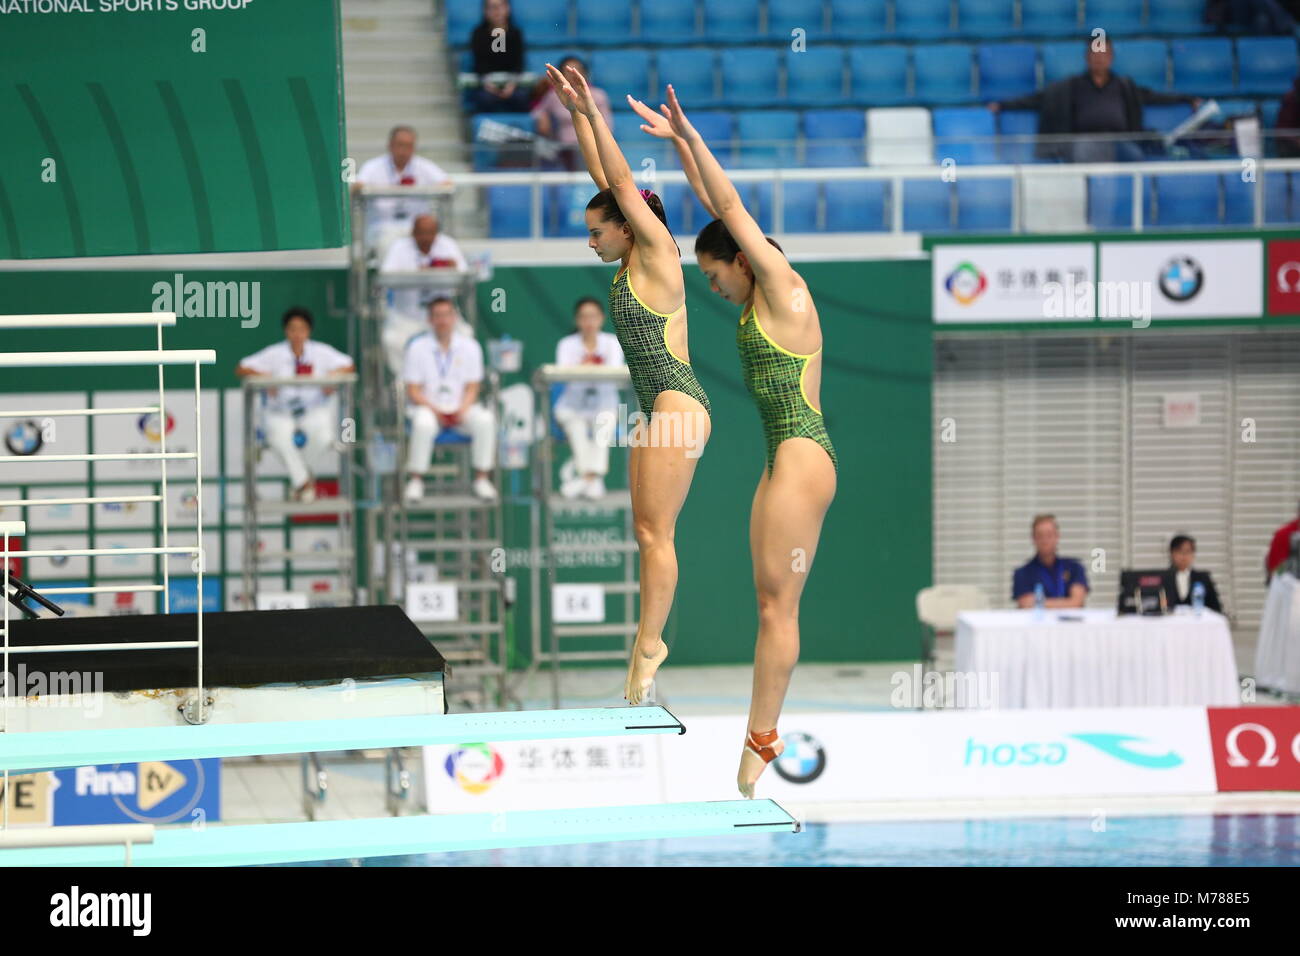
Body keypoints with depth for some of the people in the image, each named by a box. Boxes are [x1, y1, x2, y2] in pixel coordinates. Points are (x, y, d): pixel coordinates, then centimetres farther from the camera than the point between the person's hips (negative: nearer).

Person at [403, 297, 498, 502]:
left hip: (461, 408, 2)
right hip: (428, 407, -2)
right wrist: (435, 410, -16)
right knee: (423, 424, -37)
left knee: (485, 420, -29)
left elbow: (472, 388, 6)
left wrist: (463, 409, -14)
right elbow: (413, 391, -1)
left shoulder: (469, 347, 6)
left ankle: (482, 478, -18)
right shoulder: (417, 348, 0)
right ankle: (415, 481, -25)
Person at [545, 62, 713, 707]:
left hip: (677, 405, -10)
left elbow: (623, 183, -15)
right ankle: (648, 643, 10)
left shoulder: (658, 254, -8)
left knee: (655, 532, -9)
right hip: (656, 409, 10)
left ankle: (648, 644, -7)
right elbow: (604, 177, 16)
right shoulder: (631, 260, 13)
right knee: (646, 531, 8)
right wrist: (577, 114, 13)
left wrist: (592, 112, -19)